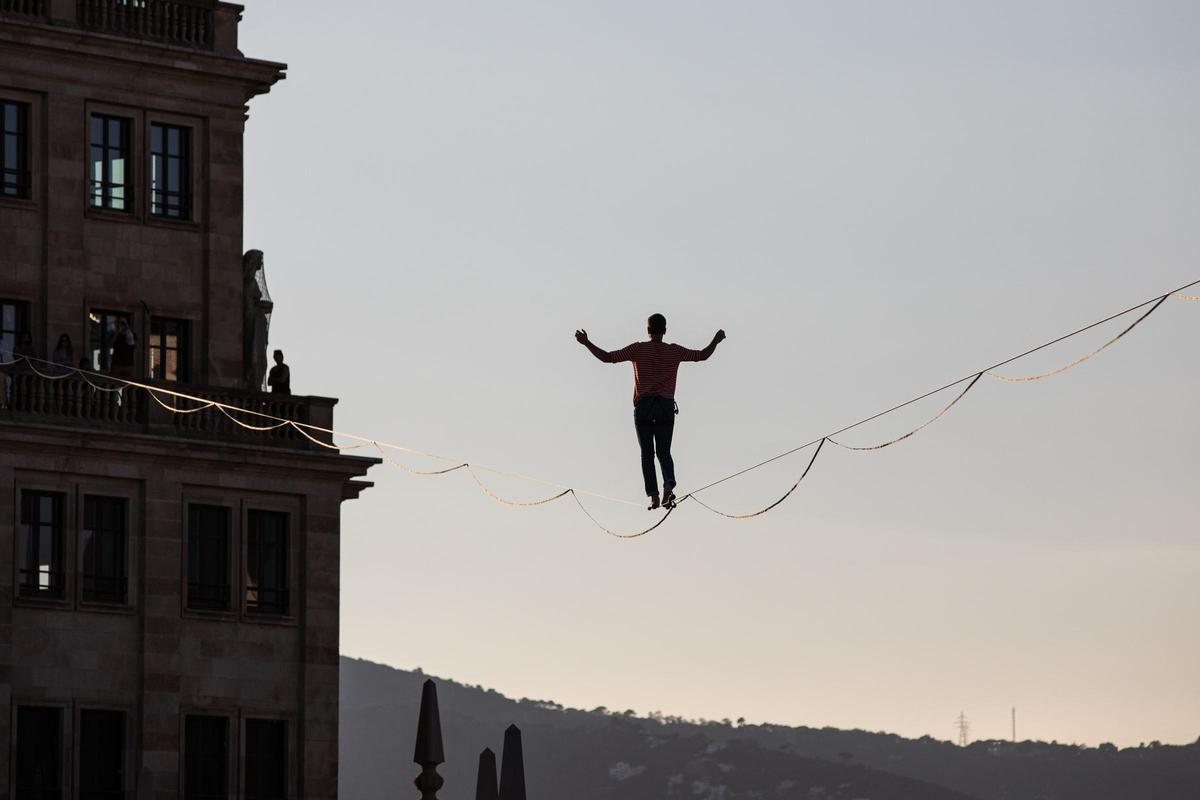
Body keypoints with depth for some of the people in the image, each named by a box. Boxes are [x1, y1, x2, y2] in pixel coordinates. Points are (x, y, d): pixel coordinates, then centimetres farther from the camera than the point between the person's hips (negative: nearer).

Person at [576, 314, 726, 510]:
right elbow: (702, 355, 12)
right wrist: (716, 341, 29)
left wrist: (586, 343, 7)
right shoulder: (674, 351, 5)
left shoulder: (638, 349, 1)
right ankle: (668, 485, -20)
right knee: (664, 452, 8)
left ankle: (653, 495, -7)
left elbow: (608, 357, -3)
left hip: (643, 405, -1)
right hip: (666, 406, 1)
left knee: (647, 454, 4)